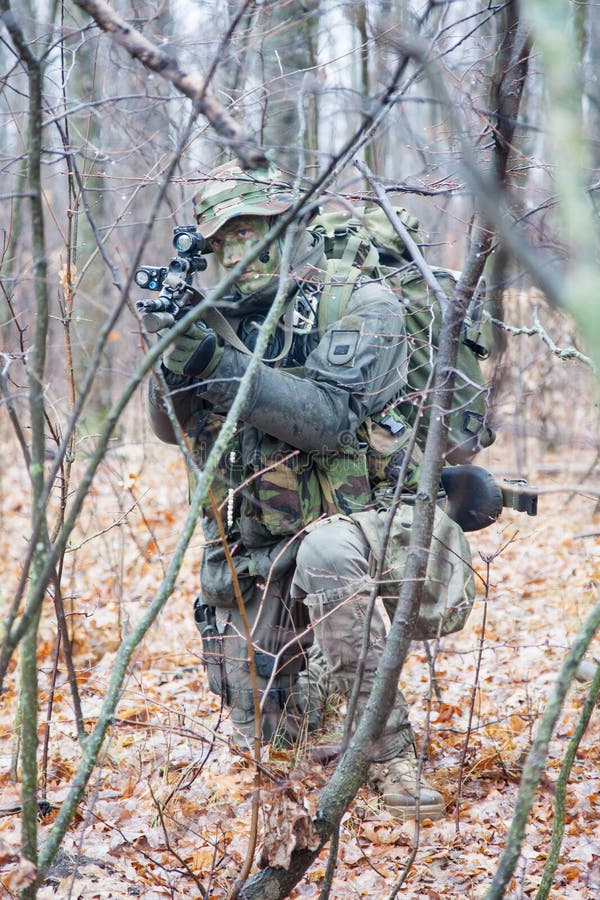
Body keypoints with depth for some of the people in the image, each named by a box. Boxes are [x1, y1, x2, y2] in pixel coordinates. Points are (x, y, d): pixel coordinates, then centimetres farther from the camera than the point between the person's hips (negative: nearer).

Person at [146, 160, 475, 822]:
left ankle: (390, 751, -30)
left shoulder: (361, 305, -9)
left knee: (325, 554, -41)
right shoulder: (230, 320, 7)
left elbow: (329, 420, -22)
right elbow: (172, 425, 3)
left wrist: (224, 365, -29)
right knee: (263, 731, 3)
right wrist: (177, 349, -16)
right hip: (254, 552, 5)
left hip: (349, 524, -5)